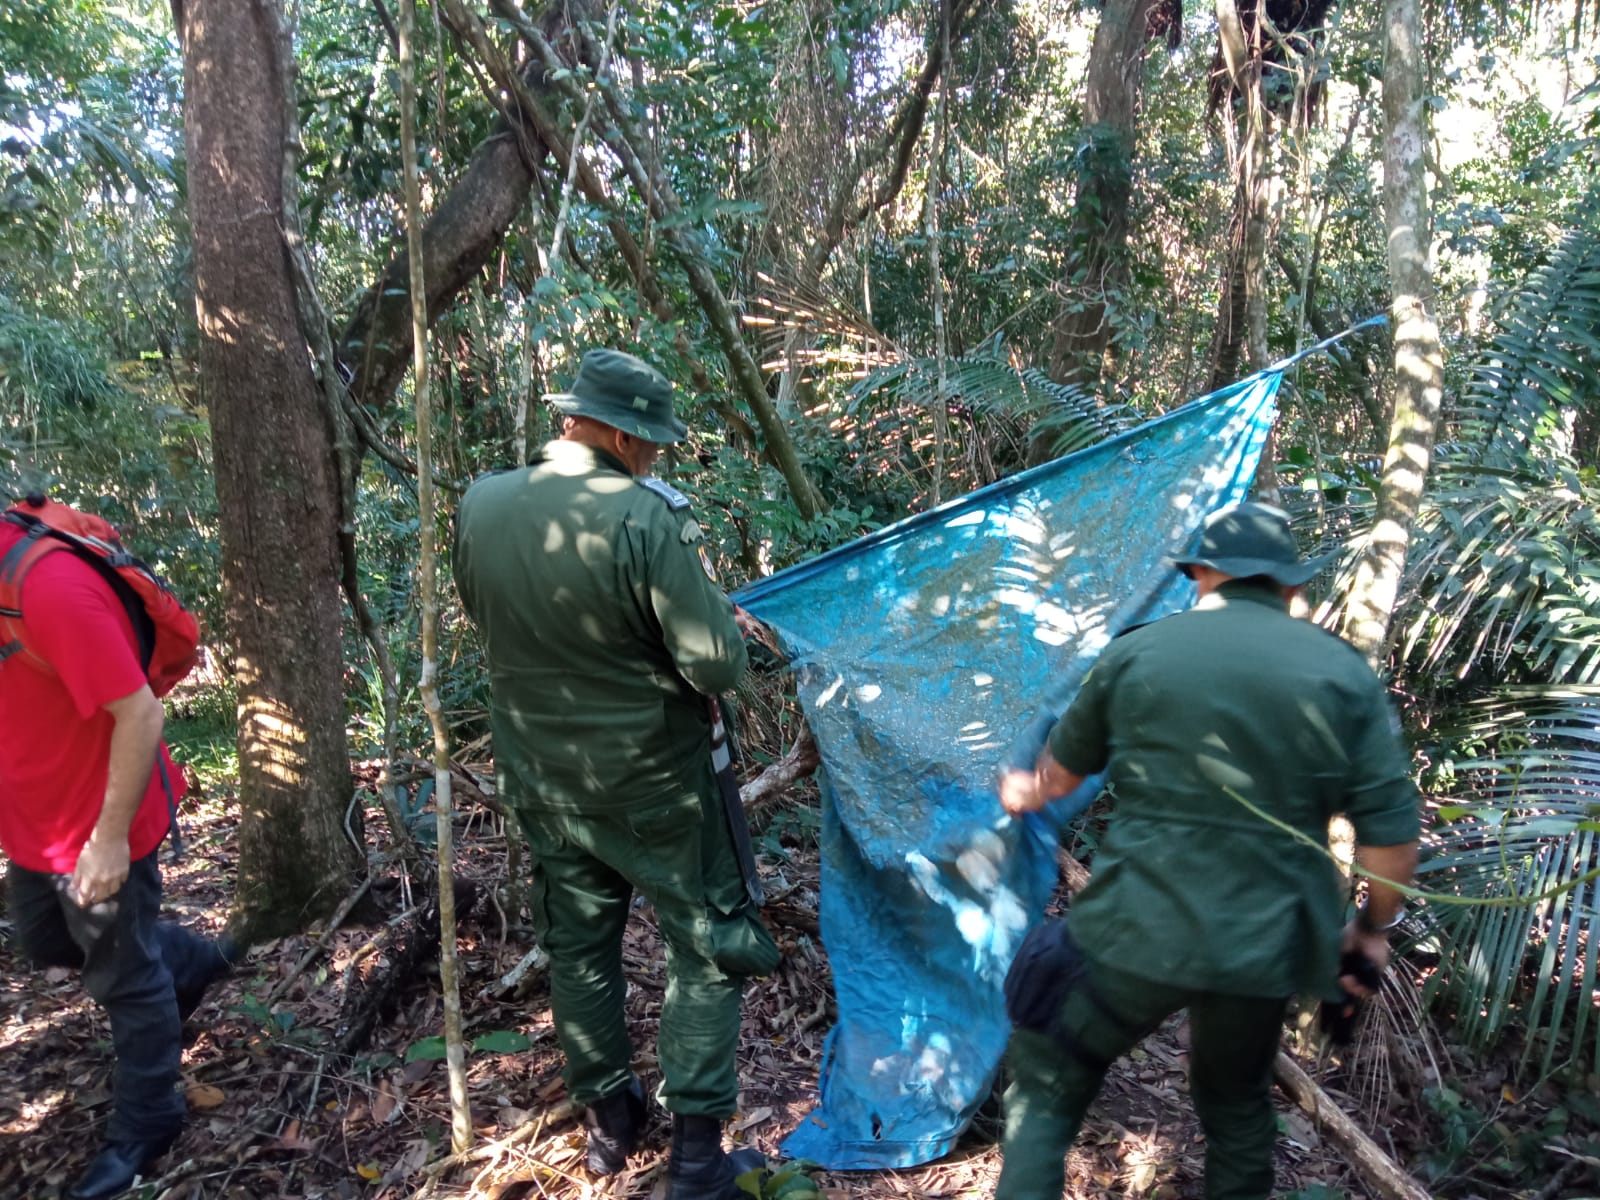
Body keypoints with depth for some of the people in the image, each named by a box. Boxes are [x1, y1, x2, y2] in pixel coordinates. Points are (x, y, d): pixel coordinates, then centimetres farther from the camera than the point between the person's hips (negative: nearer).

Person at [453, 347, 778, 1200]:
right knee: (705, 946, 10)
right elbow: (716, 666, -22)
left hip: (539, 778, 6)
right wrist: (721, 615, -2)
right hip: (649, 779, -6)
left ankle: (607, 1122, 38)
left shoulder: (479, 506, -6)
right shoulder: (646, 518, -25)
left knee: (577, 943, 21)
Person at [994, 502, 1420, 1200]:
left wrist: (1028, 794, 37)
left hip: (1139, 931, -2)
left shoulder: (1138, 652, 1)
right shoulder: (1343, 673, 0)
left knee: (1049, 1081, 18)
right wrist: (1375, 925, 17)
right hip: (1263, 945, 2)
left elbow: (1064, 767, 15)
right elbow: (1392, 832, -2)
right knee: (1237, 1103, 27)